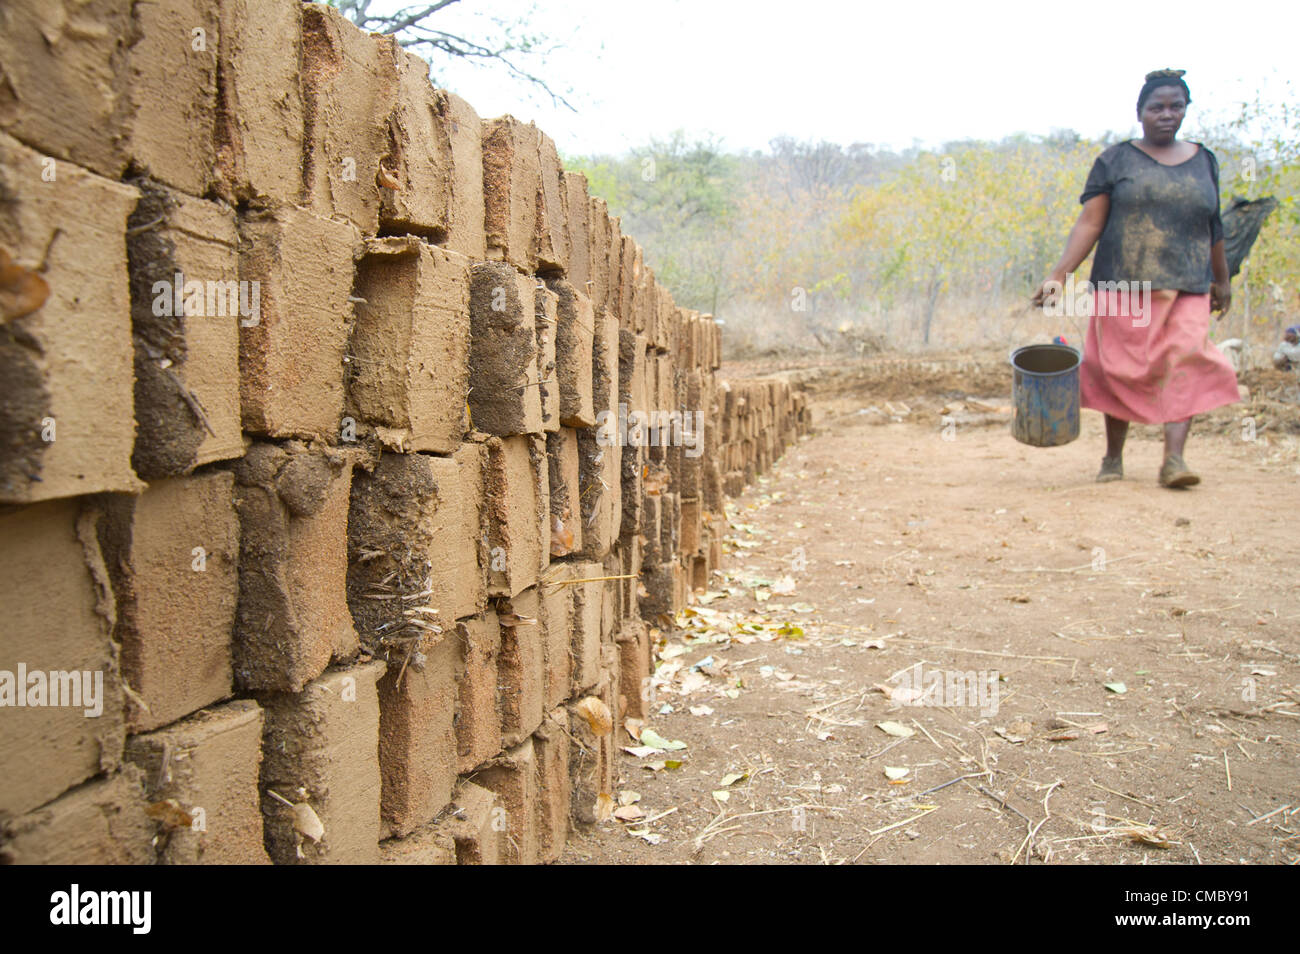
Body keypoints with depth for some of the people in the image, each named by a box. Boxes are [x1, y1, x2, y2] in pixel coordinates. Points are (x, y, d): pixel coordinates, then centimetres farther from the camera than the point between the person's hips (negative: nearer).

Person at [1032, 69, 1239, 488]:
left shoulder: (1203, 161, 15)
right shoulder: (1115, 161, 5)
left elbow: (1213, 227, 21)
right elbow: (1089, 223, -3)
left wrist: (1222, 280, 26)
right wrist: (1058, 275, -14)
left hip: (1187, 288, 2)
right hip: (1124, 286, -2)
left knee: (1184, 362, -13)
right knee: (1122, 368, 0)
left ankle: (1174, 458, -18)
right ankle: (1113, 457, 13)